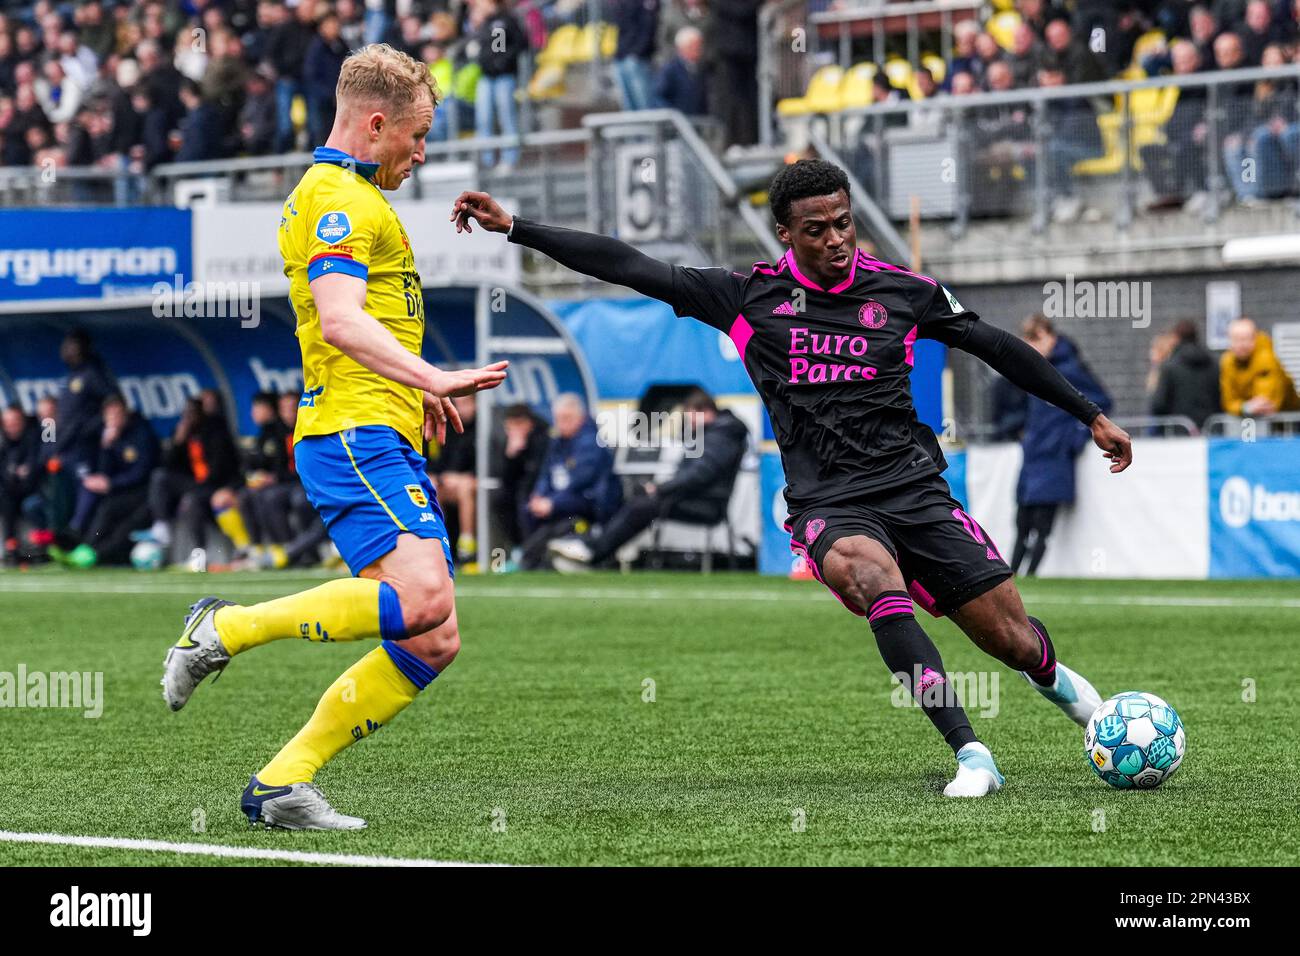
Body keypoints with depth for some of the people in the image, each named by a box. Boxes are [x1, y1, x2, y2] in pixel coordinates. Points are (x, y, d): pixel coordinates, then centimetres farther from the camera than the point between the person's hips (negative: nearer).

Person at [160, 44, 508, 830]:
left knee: (432, 644, 1)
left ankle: (283, 781, 2)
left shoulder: (352, 197, 26)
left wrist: (420, 393, 36)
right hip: (355, 434, -10)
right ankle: (225, 629, -14)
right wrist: (432, 378, -30)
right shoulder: (339, 198, -7)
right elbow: (341, 320, -23)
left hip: (388, 442, 10)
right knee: (420, 597, -28)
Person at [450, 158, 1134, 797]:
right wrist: (512, 227, -3)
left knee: (1010, 637, -2)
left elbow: (997, 348, 16)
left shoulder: (903, 291, 6)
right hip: (827, 506, -2)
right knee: (872, 575, -36)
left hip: (915, 491, 2)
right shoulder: (751, 297, 2)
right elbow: (628, 267, 1)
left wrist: (1091, 416, 18)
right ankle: (971, 755, -35)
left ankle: (1052, 678, 39)